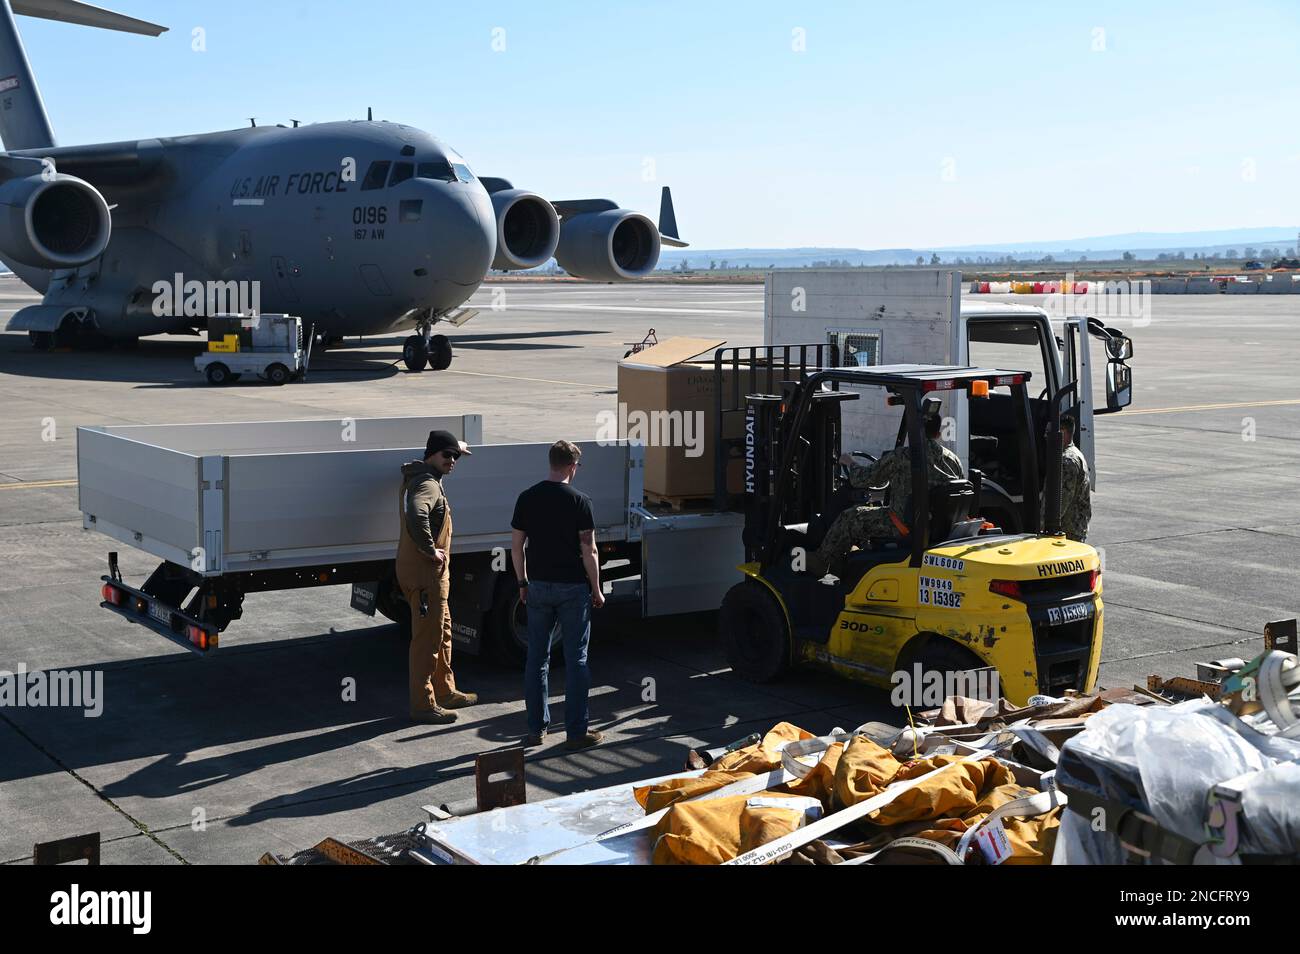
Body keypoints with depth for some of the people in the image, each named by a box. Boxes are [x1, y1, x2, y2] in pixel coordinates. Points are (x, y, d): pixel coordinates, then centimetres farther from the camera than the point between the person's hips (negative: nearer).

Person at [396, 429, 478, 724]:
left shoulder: (416, 476, 11)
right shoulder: (428, 485, -20)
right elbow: (416, 516, -41)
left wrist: (458, 448, 30)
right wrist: (431, 551, -28)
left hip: (429, 571, 11)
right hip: (426, 572, -11)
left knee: (442, 631, 21)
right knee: (427, 638, -4)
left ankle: (445, 692, 33)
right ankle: (423, 705, 3)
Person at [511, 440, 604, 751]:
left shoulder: (527, 498, 1)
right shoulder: (579, 501, -10)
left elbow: (516, 545, 4)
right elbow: (588, 550, -10)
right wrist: (596, 589, 0)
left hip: (538, 586, 4)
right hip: (573, 587, -4)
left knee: (537, 658, 12)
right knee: (576, 660, 3)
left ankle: (536, 728, 17)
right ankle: (576, 732, 6)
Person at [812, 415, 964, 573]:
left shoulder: (900, 457, -15)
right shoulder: (953, 459, 2)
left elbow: (862, 479, -5)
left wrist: (850, 463, 18)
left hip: (907, 527, -7)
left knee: (849, 517, 12)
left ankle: (819, 563, 26)